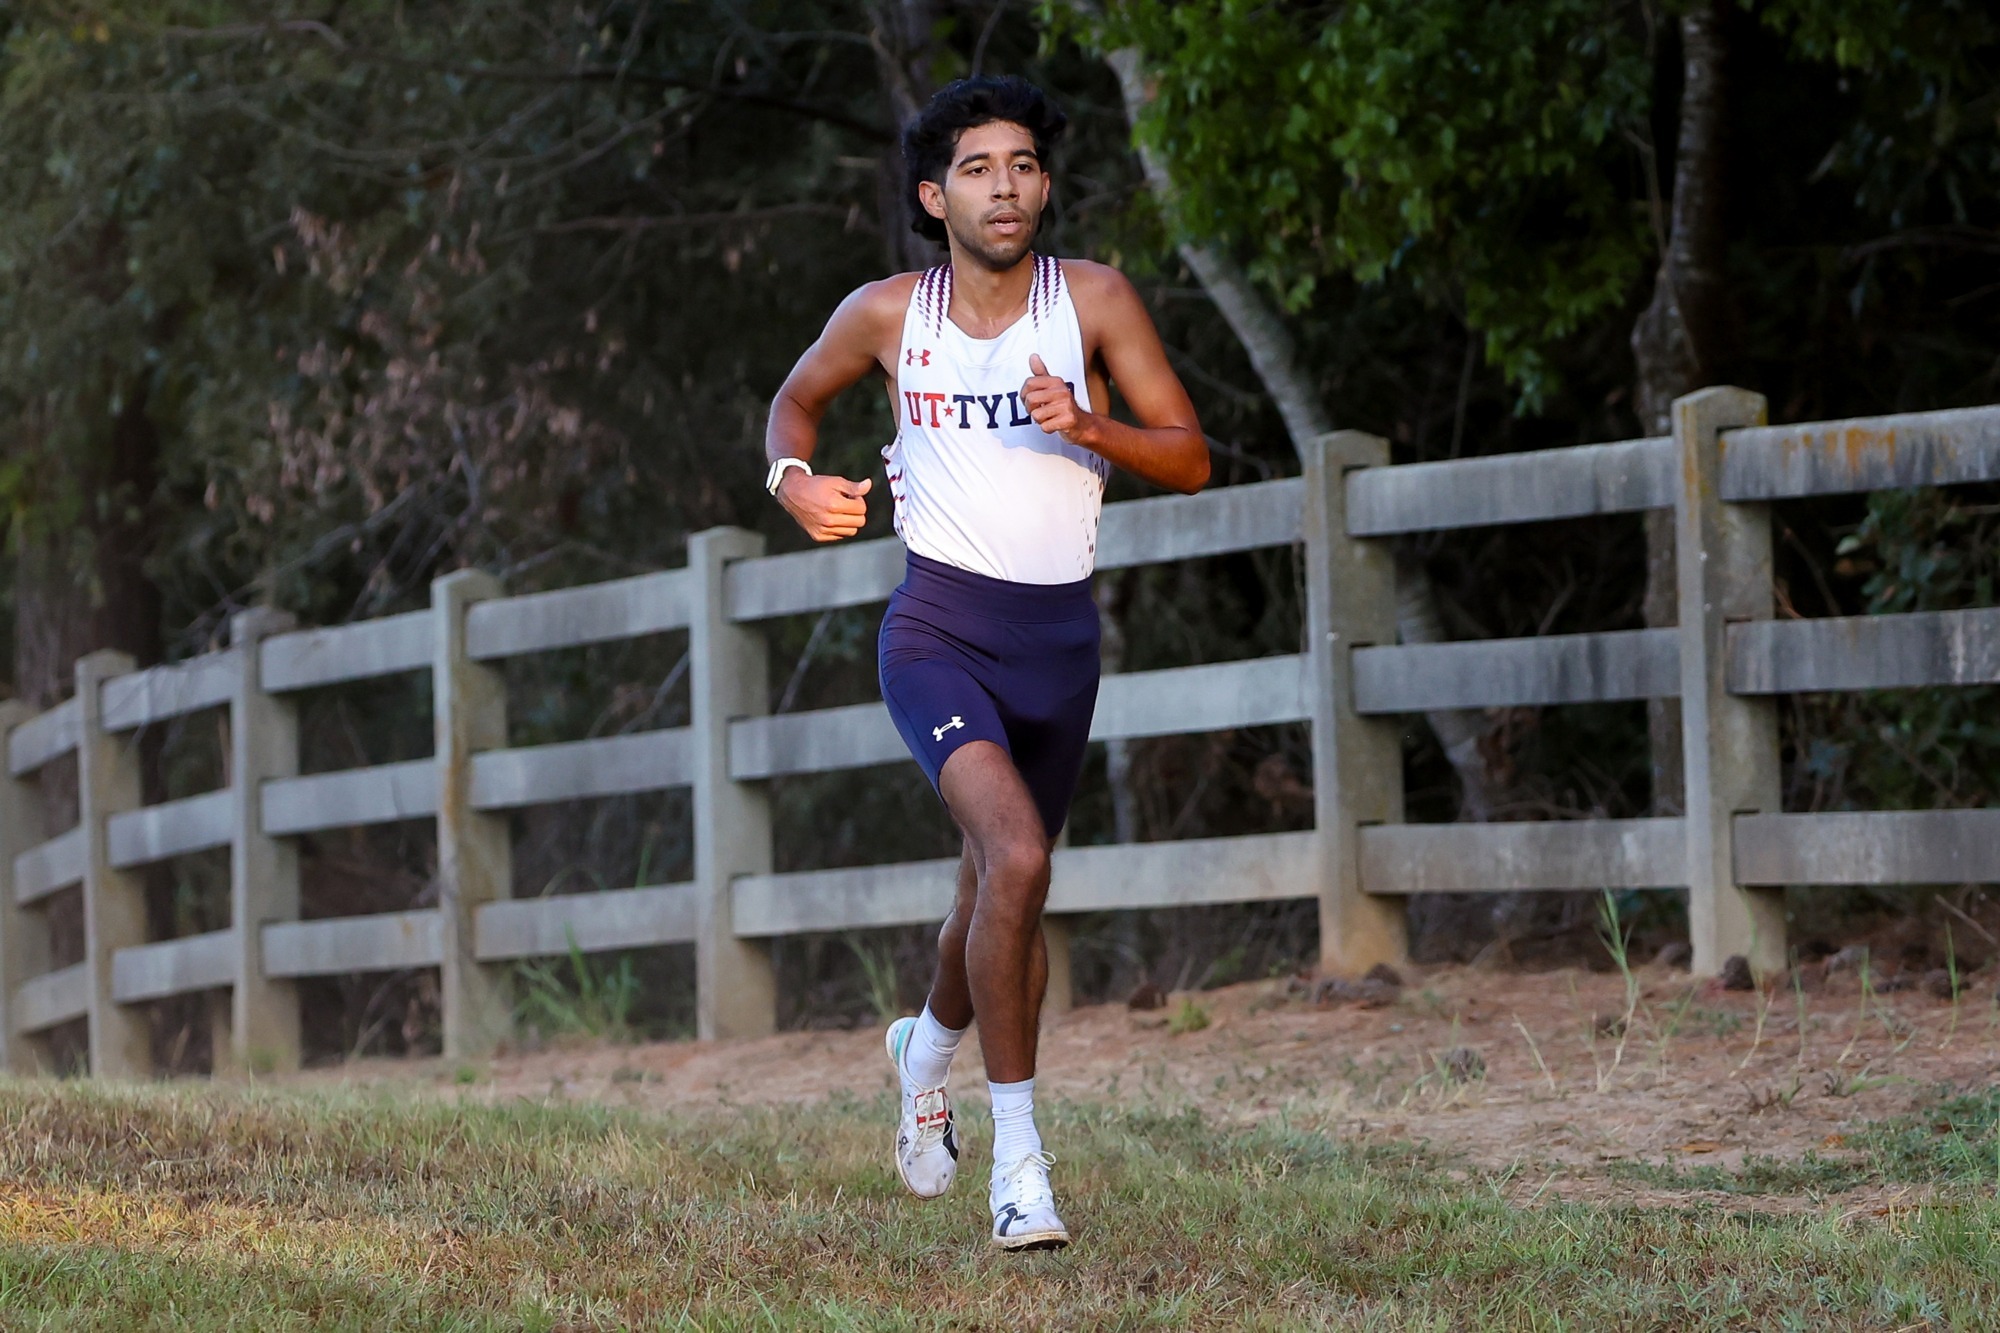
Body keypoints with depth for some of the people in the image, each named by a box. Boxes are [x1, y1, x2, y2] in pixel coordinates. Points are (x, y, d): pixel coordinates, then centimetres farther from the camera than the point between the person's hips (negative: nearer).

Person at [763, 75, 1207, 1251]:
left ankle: (928, 1046, 53)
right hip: (939, 625, -3)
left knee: (1006, 892, 18)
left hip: (1060, 633, 3)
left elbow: (1191, 459, -2)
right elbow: (799, 398, 17)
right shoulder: (887, 314, -2)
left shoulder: (1096, 301, -3)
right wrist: (795, 480, -4)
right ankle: (1017, 1149, -18)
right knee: (1017, 857, -25)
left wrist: (1091, 429, -21)